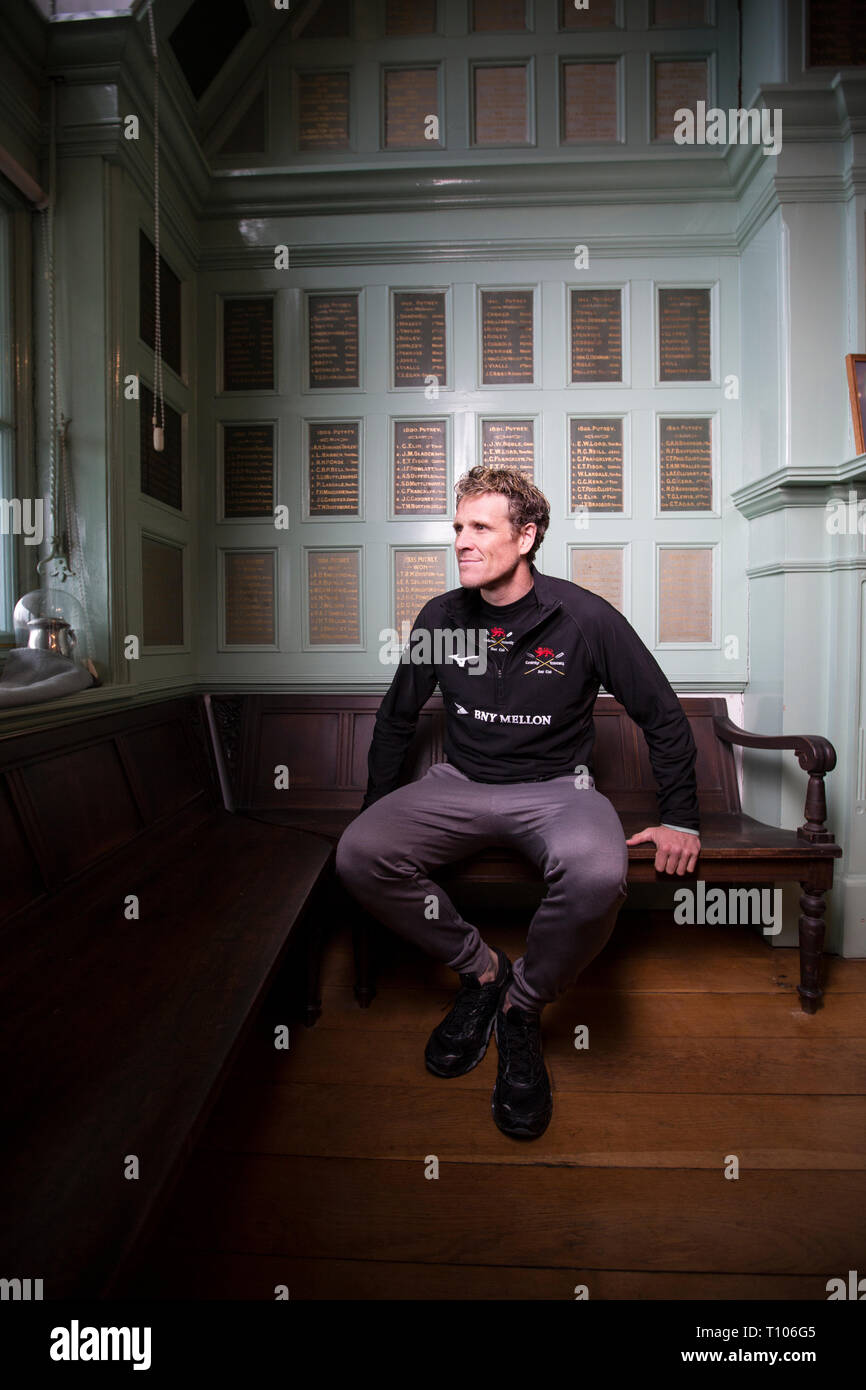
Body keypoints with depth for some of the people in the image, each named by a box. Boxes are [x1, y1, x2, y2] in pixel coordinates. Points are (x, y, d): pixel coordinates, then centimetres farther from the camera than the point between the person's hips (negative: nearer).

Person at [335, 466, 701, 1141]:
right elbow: (396, 719, 14)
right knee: (358, 854, -22)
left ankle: (523, 1005, -4)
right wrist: (377, 808, 13)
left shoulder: (585, 617, -8)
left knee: (598, 875, -36)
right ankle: (481, 968, 1)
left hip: (557, 787, -2)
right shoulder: (441, 617, 0)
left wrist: (680, 819, 1)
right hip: (460, 783, 3)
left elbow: (664, 717, 2)